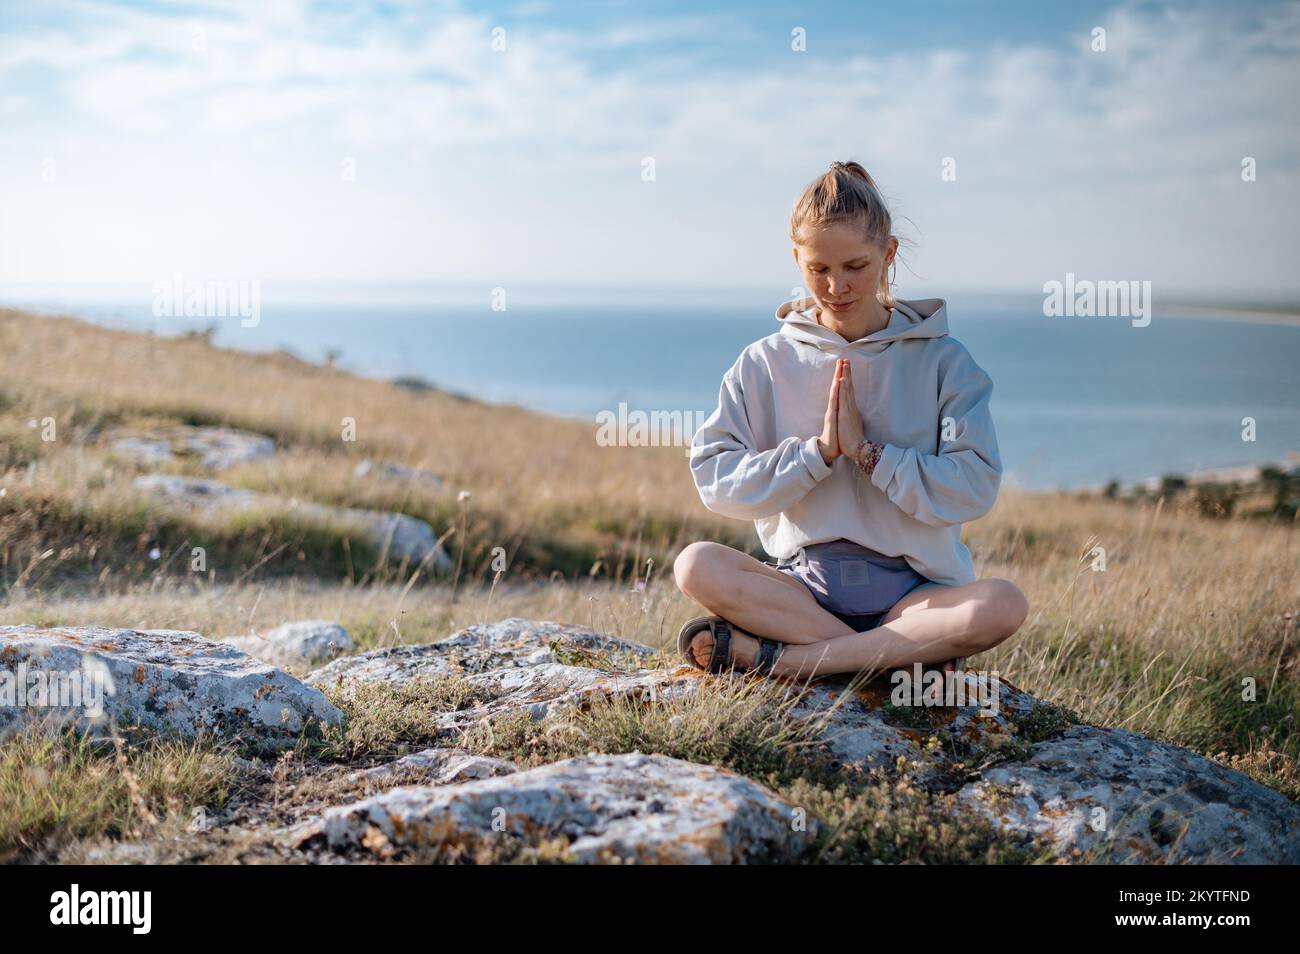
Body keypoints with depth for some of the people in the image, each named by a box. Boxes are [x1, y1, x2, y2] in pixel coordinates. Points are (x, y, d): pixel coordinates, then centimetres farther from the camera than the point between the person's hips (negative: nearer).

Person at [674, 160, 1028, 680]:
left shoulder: (942, 361, 4)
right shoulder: (766, 363, 7)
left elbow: (975, 488, -7)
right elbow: (716, 480, -3)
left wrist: (868, 450, -13)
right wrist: (820, 450, -14)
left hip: (913, 589, -1)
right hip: (803, 585, 1)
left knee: (1004, 605, -32)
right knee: (696, 565, -27)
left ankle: (772, 656, -29)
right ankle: (913, 653, -27)